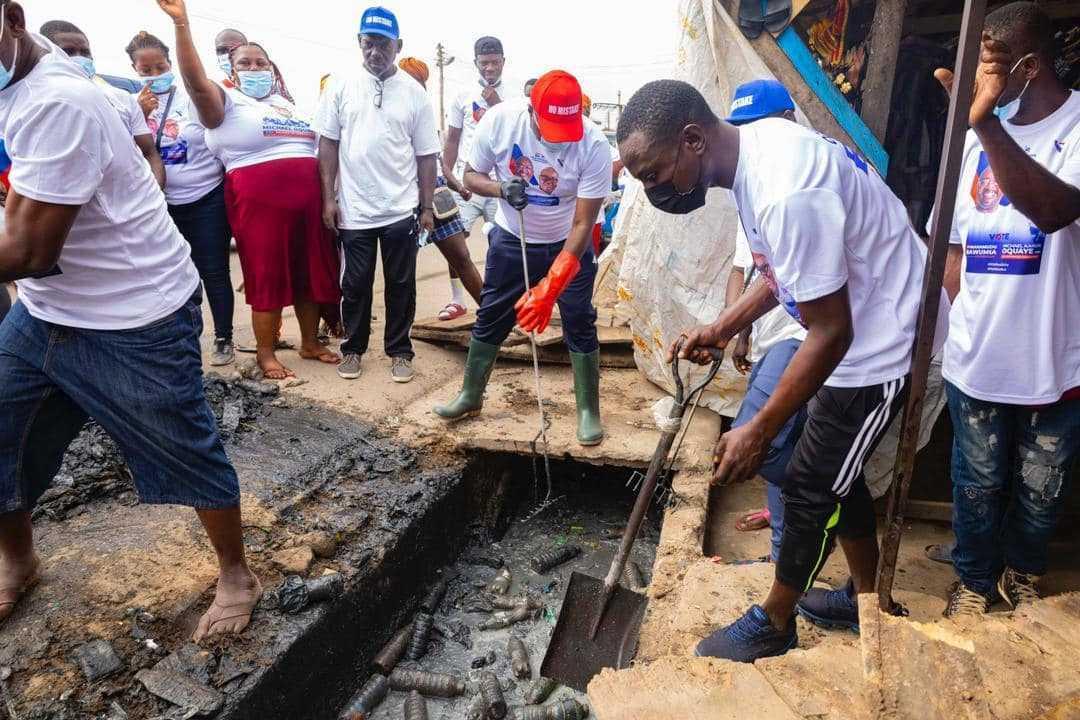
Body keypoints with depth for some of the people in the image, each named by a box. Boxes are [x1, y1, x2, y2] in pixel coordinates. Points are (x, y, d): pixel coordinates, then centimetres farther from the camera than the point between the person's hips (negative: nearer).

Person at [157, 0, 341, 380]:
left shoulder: (288, 105, 21)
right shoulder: (226, 101, 2)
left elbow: (315, 149, 25)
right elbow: (196, 82, -18)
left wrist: (328, 199, 19)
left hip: (308, 199, 6)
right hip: (259, 202, -6)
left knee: (311, 274, 10)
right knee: (267, 278, 0)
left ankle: (310, 342, 24)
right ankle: (265, 352, 12)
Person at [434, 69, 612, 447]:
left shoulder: (594, 145, -27)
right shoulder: (499, 120, -21)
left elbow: (582, 224, -25)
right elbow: (471, 176, -7)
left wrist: (550, 288, -31)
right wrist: (500, 188, -30)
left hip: (568, 244, -1)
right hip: (511, 239, 2)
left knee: (580, 324, -2)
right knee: (490, 318, 9)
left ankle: (589, 411, 13)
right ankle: (470, 396, 27)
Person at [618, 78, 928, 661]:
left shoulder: (786, 195, -33)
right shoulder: (755, 145, -1)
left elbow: (831, 333, -27)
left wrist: (759, 432, -20)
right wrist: (722, 328, 3)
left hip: (881, 343, -9)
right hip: (856, 323, 9)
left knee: (812, 483, 3)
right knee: (835, 471, 19)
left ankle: (774, 622, 25)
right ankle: (865, 598, 40)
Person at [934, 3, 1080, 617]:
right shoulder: (979, 133, 4)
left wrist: (986, 123, -41)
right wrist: (962, 323, 4)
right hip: (976, 358, 3)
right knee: (978, 485, 15)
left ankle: (1023, 573, 42)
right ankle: (975, 578, 37)